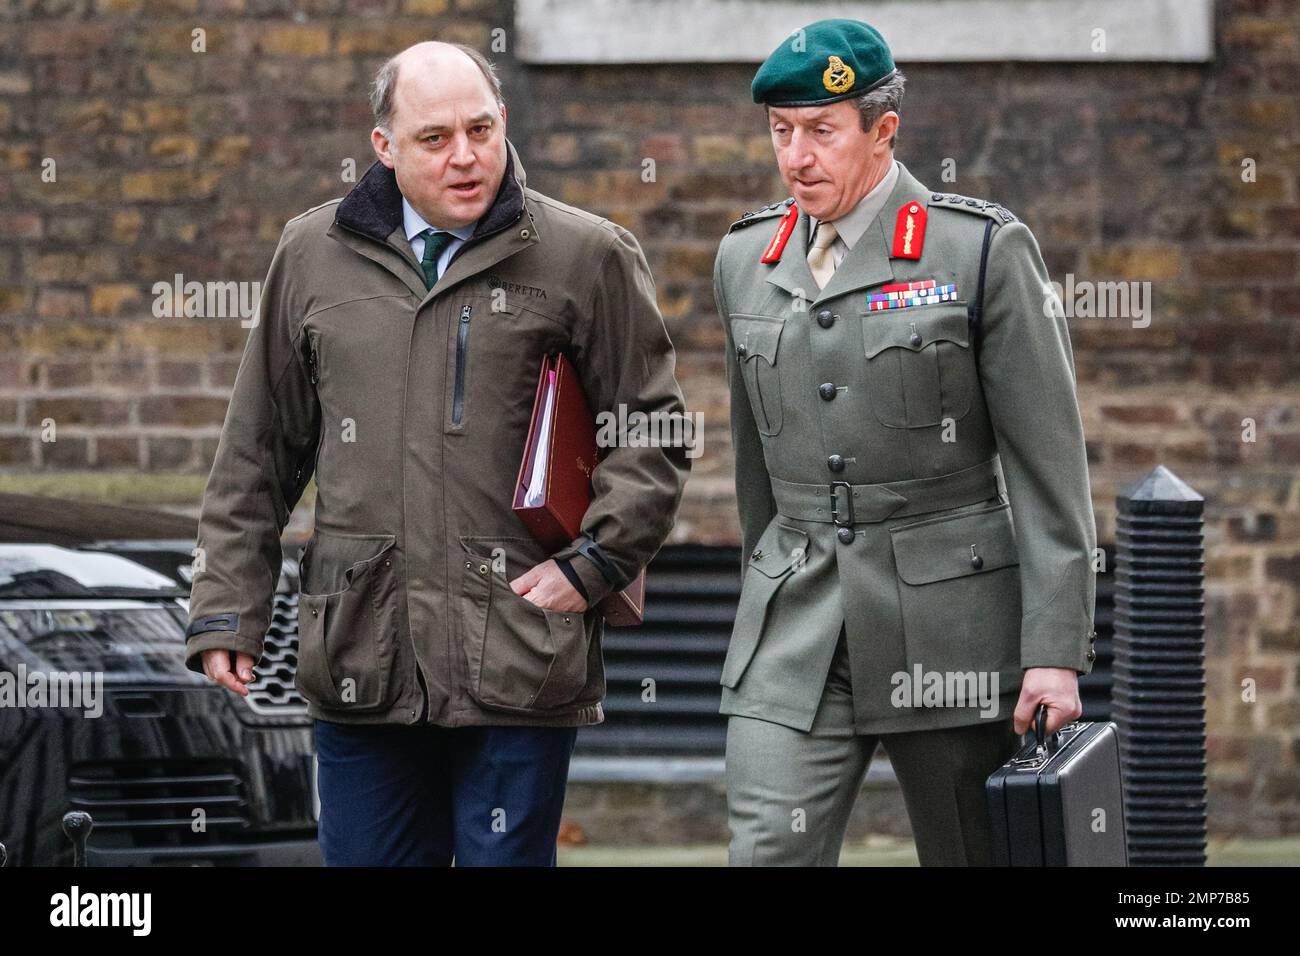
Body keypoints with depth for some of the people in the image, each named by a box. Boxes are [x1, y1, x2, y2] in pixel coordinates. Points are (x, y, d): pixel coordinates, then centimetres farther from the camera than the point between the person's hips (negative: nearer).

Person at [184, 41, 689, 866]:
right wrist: (226, 610, 11)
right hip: (360, 664, 3)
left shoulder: (587, 257, 2)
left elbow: (652, 429, 6)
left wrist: (593, 564, -5)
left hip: (518, 671, -3)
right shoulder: (315, 256, 11)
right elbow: (260, 450, 16)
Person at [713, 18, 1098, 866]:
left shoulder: (983, 249, -5)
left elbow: (1050, 466, -7)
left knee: (976, 853, 5)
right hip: (796, 631, 3)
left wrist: (1056, 652, -12)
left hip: (949, 619, -3)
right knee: (768, 856, -11)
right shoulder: (746, 259, 9)